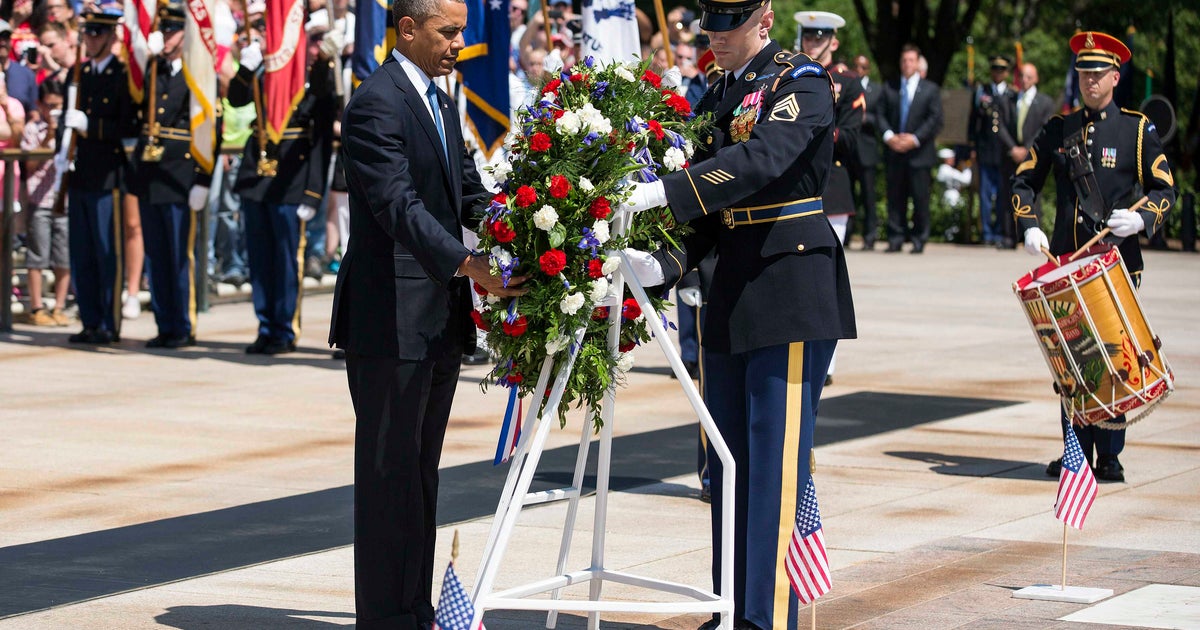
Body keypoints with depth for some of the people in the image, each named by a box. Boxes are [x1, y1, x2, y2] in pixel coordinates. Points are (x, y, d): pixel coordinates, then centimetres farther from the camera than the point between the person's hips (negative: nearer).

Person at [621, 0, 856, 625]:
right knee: (730, 460, 11)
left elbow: (763, 158, -25)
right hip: (732, 293, 8)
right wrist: (669, 263, -6)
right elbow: (706, 211, 12)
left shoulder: (802, 81, -7)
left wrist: (663, 191, -30)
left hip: (794, 290, -8)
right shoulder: (715, 97, 15)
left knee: (776, 457, -8)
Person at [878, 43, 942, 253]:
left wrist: (915, 138, -13)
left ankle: (919, 239, 4)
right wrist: (888, 135, -10)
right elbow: (881, 115, 8)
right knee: (895, 197, 1)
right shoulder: (890, 88, 14)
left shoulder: (930, 89, 6)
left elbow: (935, 119, -2)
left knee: (920, 198, -3)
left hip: (919, 152, -2)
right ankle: (895, 238, 5)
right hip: (895, 152, 2)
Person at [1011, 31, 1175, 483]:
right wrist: (1030, 227, -2)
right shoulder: (1059, 128, 11)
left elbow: (1164, 189, 2)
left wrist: (1140, 218, -17)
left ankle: (1110, 456, 1)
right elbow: (1025, 181, 15)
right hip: (1066, 261, 3)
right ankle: (1077, 452, 11)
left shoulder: (1137, 129, 3)